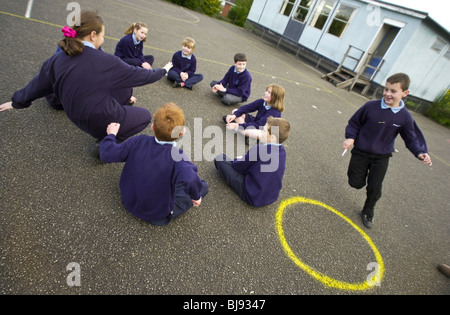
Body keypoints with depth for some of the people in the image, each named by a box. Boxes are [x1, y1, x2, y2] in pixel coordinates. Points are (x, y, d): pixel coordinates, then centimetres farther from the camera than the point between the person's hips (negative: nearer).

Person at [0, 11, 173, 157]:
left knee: (126, 89, 21)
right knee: (145, 116, 17)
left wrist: (17, 102, 27)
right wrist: (163, 71, 9)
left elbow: (39, 83, 9)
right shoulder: (105, 61, -21)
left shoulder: (58, 58, -4)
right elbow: (139, 75, -9)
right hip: (101, 121, -7)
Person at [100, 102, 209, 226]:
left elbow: (106, 154, -14)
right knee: (203, 186, 4)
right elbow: (190, 179, -51)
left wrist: (111, 135, 4)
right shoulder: (177, 157, -33)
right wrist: (196, 196, -30)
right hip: (157, 215, -5)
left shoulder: (139, 141, -20)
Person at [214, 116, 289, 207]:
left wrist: (238, 160, 11)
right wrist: (244, 159, 10)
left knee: (220, 158, -3)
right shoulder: (282, 151, -5)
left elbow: (240, 167, -11)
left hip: (253, 197, -7)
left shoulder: (258, 149, -27)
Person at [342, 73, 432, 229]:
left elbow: (412, 138, 2)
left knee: (375, 189, 0)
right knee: (356, 183, 3)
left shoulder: (405, 117, -8)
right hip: (361, 152, 0)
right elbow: (354, 123, -1)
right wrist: (350, 138, -18)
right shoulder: (370, 106, -13)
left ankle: (368, 212, 29)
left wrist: (420, 152, -16)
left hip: (381, 157, 1)